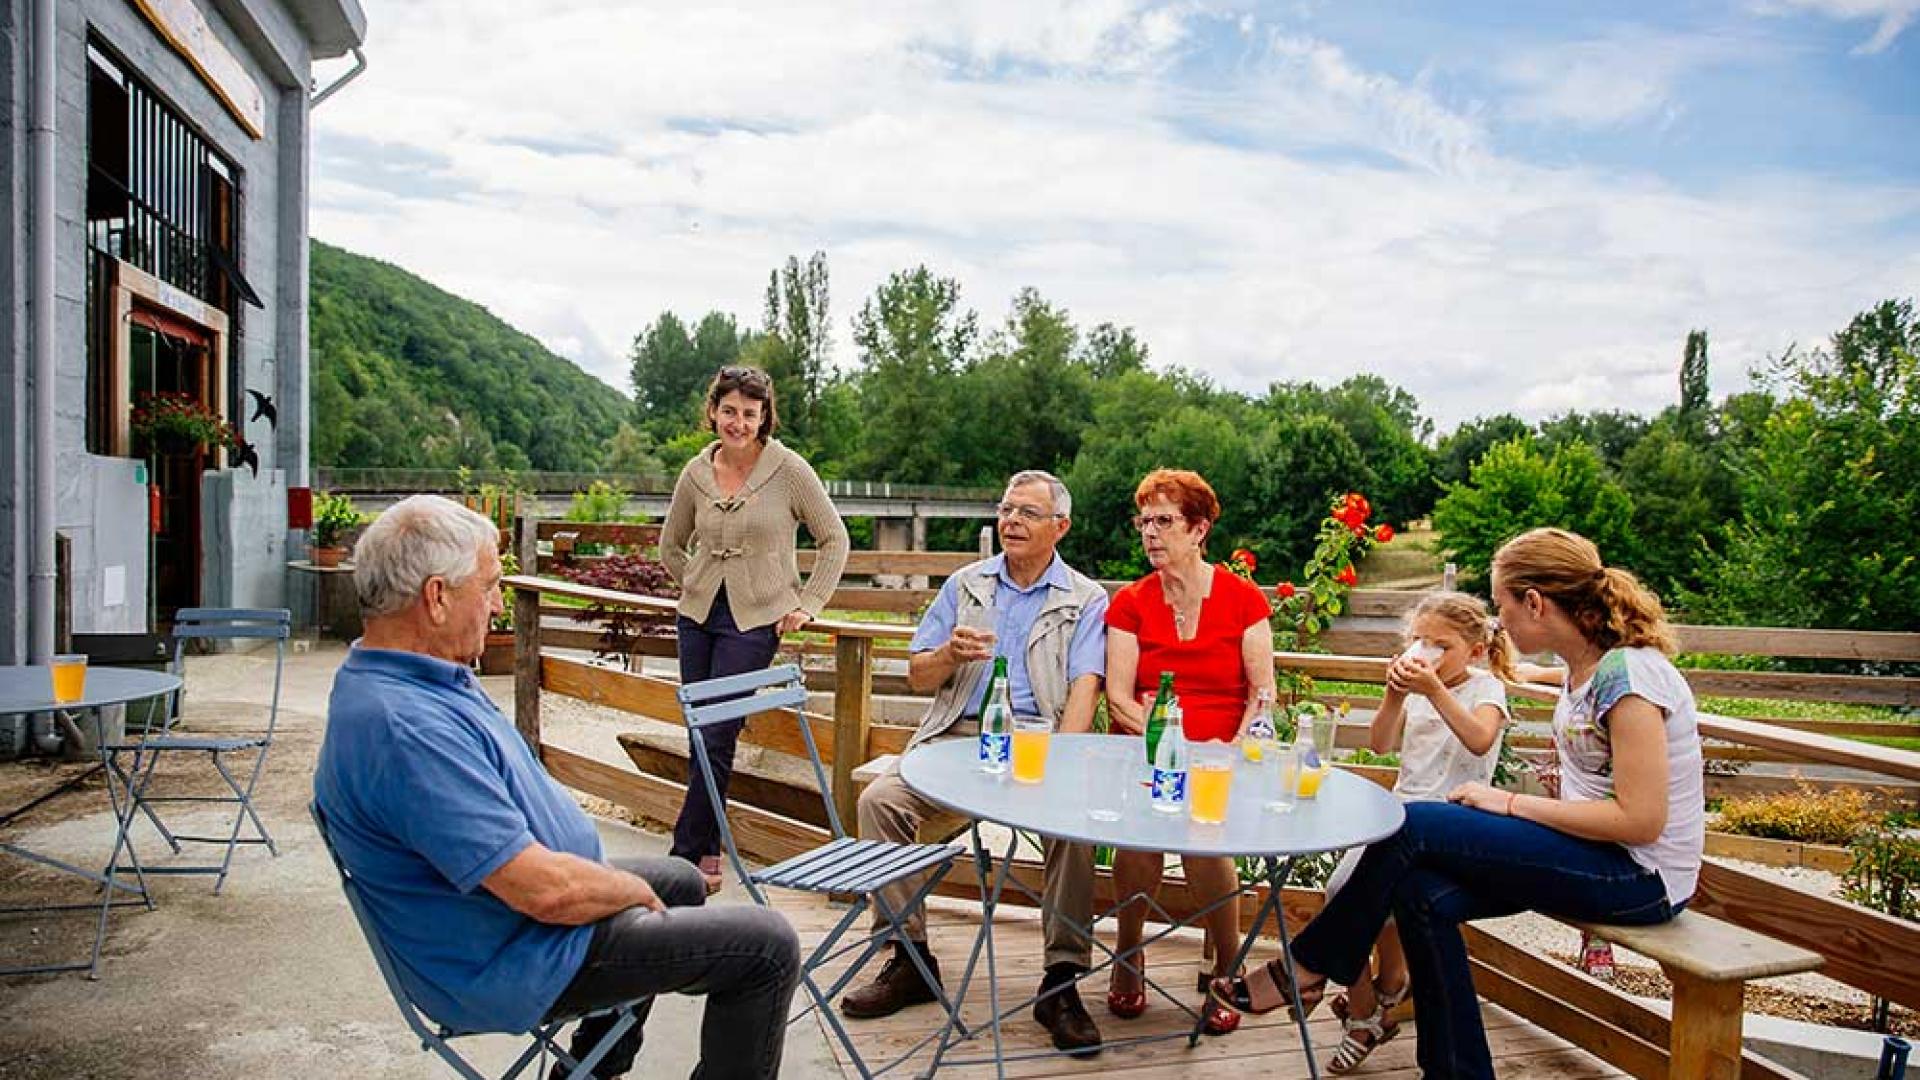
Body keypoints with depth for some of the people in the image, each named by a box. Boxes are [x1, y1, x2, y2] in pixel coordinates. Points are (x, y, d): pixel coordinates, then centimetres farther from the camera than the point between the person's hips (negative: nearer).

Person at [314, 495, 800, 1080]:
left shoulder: (398, 681, 4)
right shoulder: (405, 726, -32)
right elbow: (545, 889, -32)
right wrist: (633, 890, -12)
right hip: (510, 966, -10)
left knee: (681, 879, 29)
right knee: (766, 946, -8)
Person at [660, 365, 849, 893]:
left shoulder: (789, 469, -8)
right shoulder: (696, 472, 3)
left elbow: (834, 539, -1)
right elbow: (670, 547, 19)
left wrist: (807, 604, -5)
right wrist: (701, 587, 10)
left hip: (756, 620, -4)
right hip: (698, 614, 4)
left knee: (717, 737, -7)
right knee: (702, 736, 8)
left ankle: (686, 855, 4)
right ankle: (708, 853, 21)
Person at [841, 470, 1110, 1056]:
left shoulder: (1086, 600, 8)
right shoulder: (966, 584, 17)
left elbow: (1084, 688, -5)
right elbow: (917, 676, 15)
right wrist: (951, 653, -9)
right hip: (957, 737, 3)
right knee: (879, 799, -20)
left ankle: (1062, 981, -17)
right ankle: (910, 957, -6)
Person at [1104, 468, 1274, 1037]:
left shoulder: (1243, 598, 3)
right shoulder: (1130, 603, 5)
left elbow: (1262, 692, -1)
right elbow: (1118, 698, -3)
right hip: (1143, 752, 1)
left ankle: (1226, 970, 0)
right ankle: (1129, 953, 2)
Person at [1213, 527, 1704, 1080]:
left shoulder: (1628, 674, -21)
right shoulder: (1583, 666, 7)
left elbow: (1641, 820, -24)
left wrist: (1512, 803, -17)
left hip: (1641, 874, -8)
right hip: (1594, 850, 8)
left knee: (1413, 827, -16)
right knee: (1422, 893, -11)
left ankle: (1307, 968, -1)